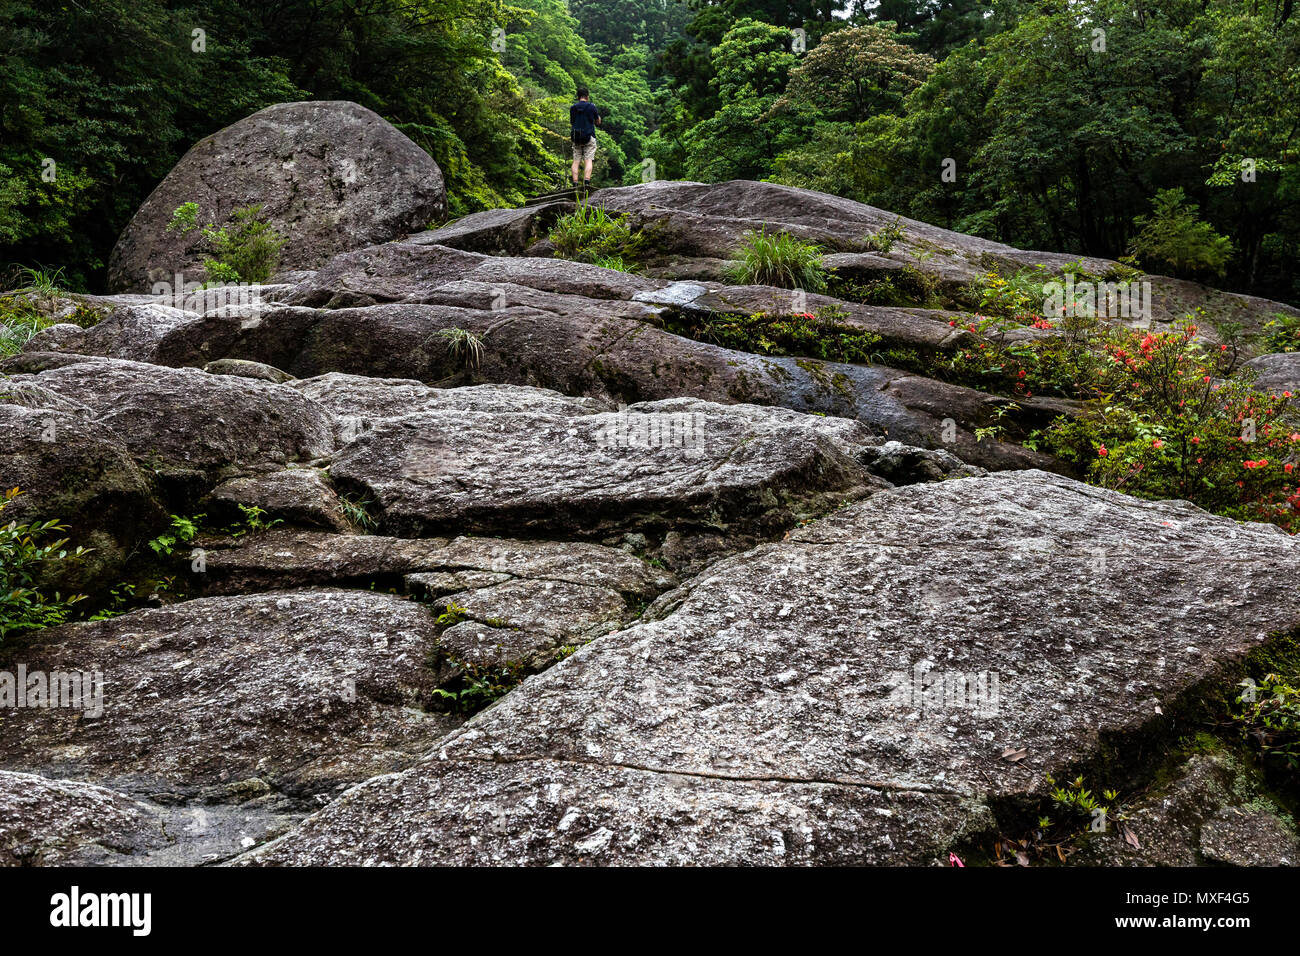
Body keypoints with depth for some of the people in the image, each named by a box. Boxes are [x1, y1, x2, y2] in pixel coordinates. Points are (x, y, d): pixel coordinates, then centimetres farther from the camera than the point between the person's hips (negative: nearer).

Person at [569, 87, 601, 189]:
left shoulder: (572, 108, 7)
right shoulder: (591, 107, -1)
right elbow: (598, 122, 10)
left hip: (576, 138, 3)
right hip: (589, 137, -3)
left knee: (576, 161, 3)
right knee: (588, 160, -5)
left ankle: (575, 183, -9)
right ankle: (587, 181, -21)